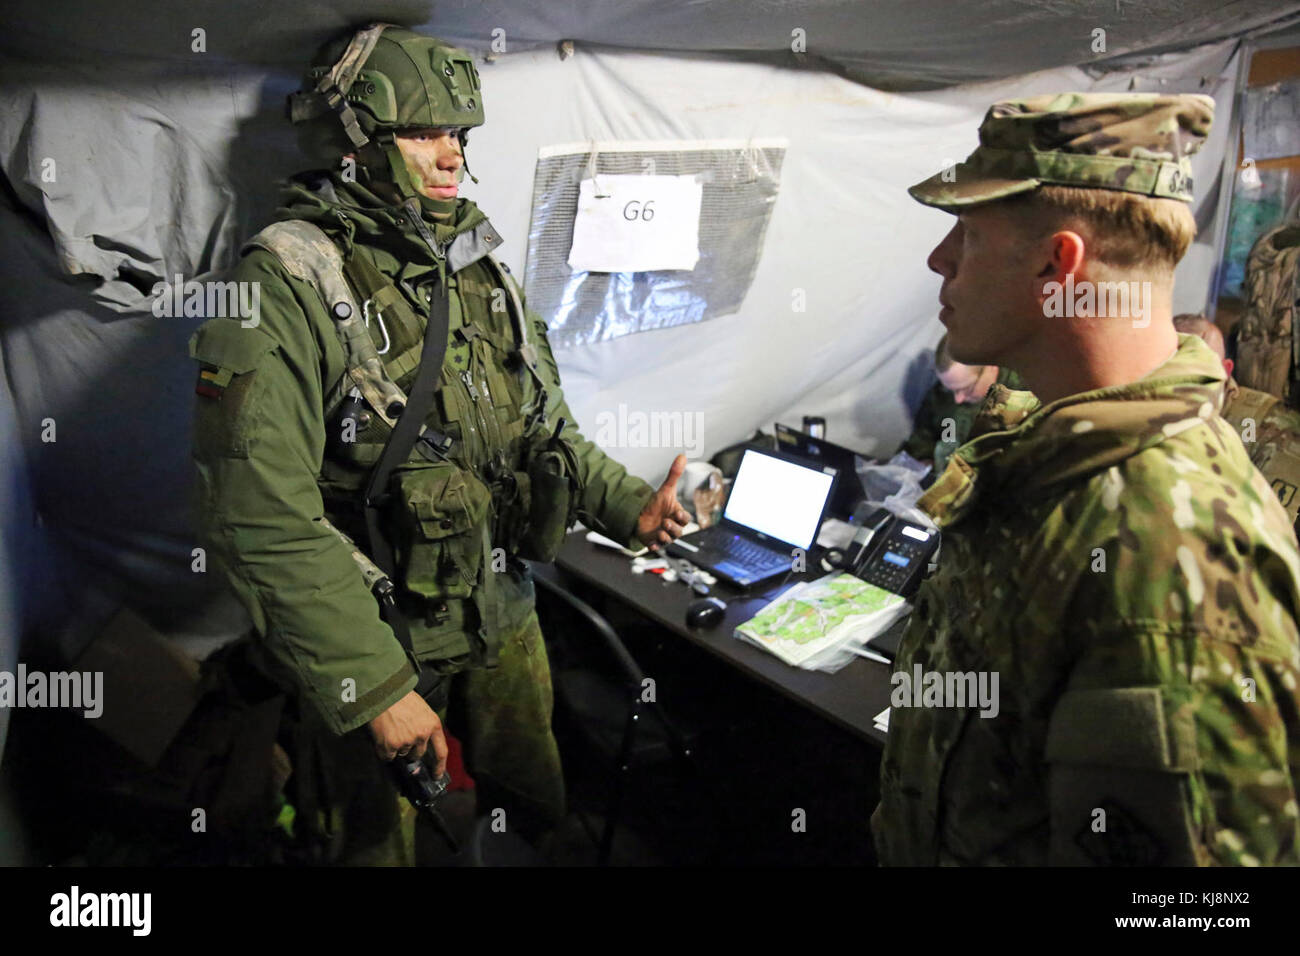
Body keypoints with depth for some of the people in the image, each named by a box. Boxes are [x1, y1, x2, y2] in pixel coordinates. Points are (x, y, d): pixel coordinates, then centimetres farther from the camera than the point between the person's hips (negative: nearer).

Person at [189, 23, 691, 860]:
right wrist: (372, 686, -22)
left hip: (504, 620, 6)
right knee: (382, 841, 17)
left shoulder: (480, 269, 5)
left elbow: (546, 428, 13)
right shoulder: (288, 286, -18)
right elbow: (263, 520, -24)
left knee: (538, 814, 23)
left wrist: (627, 506, -4)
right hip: (373, 639, -6)